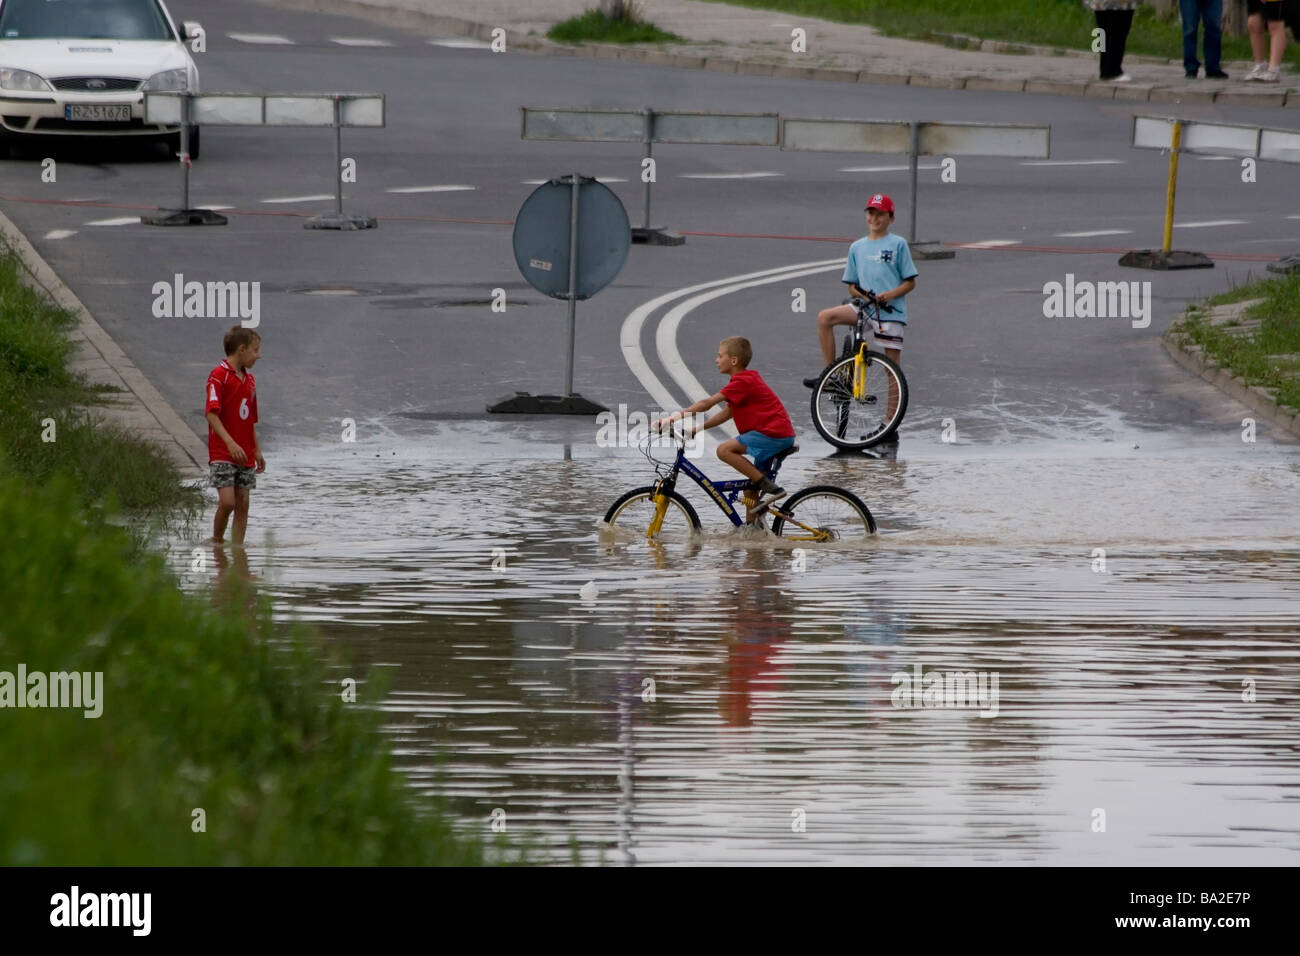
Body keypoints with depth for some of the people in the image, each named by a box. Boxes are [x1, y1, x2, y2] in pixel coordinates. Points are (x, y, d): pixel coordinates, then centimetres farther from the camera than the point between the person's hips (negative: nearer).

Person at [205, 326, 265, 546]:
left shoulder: (249, 379, 15)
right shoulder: (219, 376, -9)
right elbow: (211, 414, -18)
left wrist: (257, 450, 19)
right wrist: (230, 443, -28)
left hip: (245, 456, 7)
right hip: (222, 454, -7)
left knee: (242, 503, 5)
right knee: (227, 501, -13)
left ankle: (238, 546, 9)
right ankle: (216, 542, 5)